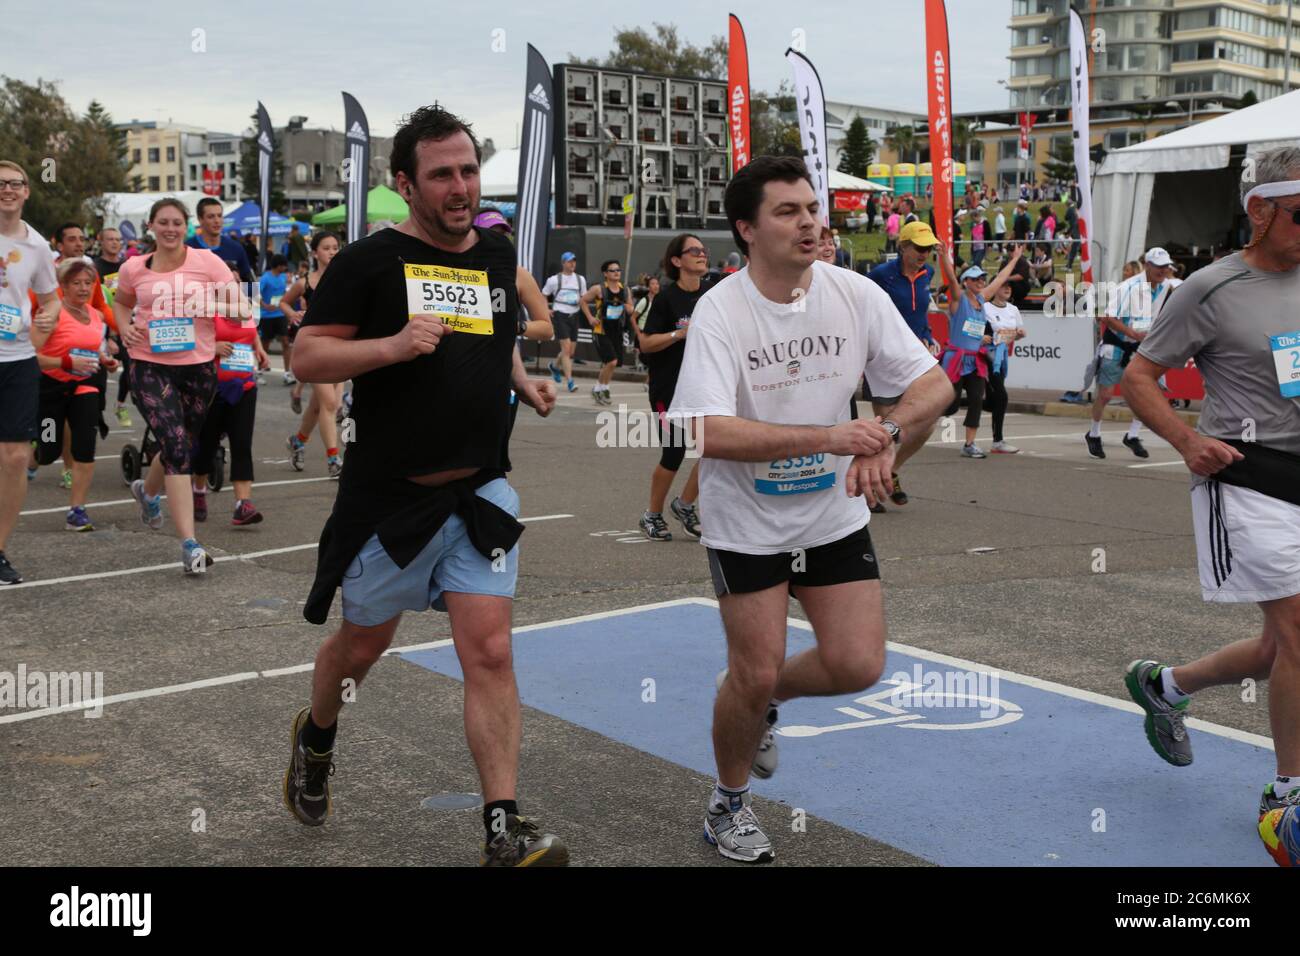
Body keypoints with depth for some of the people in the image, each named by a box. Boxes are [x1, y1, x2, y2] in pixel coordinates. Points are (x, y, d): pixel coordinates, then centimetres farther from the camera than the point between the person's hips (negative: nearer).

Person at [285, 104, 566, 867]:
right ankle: (315, 739, 47)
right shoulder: (370, 261, -7)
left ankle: (505, 833, -6)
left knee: (490, 652, -8)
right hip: (387, 495, -3)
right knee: (363, 642, 15)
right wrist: (394, 345, -23)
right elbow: (307, 356, -9)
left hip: (480, 492, 3)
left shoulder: (499, 254, 10)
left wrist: (527, 386, 9)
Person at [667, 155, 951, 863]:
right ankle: (728, 803, 27)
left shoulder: (855, 294, -7)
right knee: (756, 676, -2)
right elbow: (711, 434, -29)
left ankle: (758, 698, 31)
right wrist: (832, 437, -34)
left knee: (858, 666, -2)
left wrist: (885, 437, -24)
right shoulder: (719, 312, -19)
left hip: (835, 513, 4)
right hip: (746, 520, -4)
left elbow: (933, 384, -4)